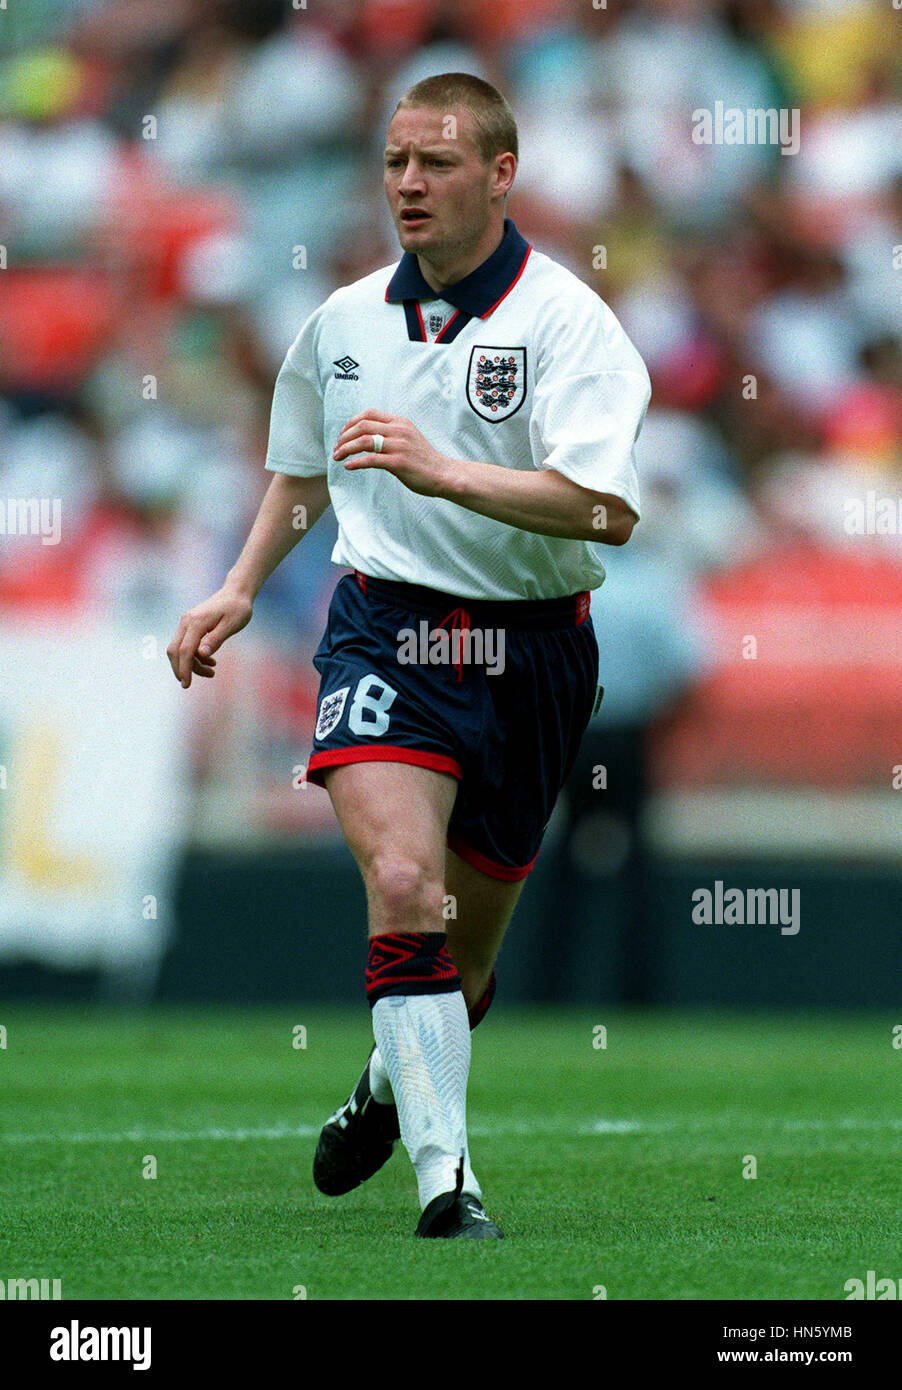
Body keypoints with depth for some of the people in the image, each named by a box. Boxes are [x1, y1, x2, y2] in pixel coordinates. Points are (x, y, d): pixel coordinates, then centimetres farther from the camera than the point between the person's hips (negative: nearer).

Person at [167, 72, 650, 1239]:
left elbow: (604, 507, -23)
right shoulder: (343, 322, 7)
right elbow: (301, 468, 27)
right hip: (385, 628, 1)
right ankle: (445, 1177, -25)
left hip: (531, 650, -1)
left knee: (467, 937, 11)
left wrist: (444, 471, -31)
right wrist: (241, 590, 15)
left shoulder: (567, 322, -10)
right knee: (403, 881, -23)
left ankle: (396, 1084, 44)